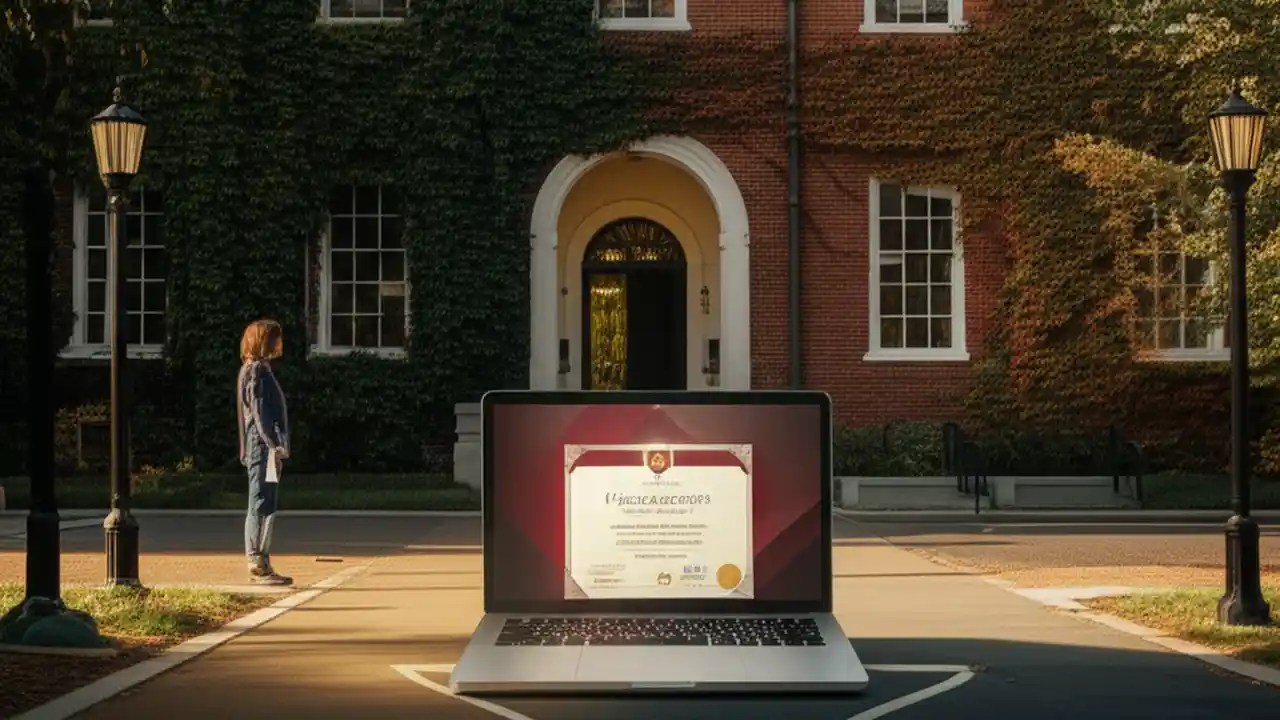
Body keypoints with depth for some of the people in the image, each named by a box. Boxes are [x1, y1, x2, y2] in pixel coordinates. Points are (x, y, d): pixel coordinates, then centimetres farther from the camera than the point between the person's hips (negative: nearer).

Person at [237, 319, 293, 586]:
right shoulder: (257, 371, -11)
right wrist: (274, 444, -21)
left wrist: (278, 445, 19)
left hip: (265, 448, 10)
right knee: (261, 506, -9)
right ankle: (258, 565, -8)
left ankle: (261, 565, 13)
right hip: (263, 447, -10)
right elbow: (259, 412, -18)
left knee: (264, 507, 11)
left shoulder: (259, 370, 20)